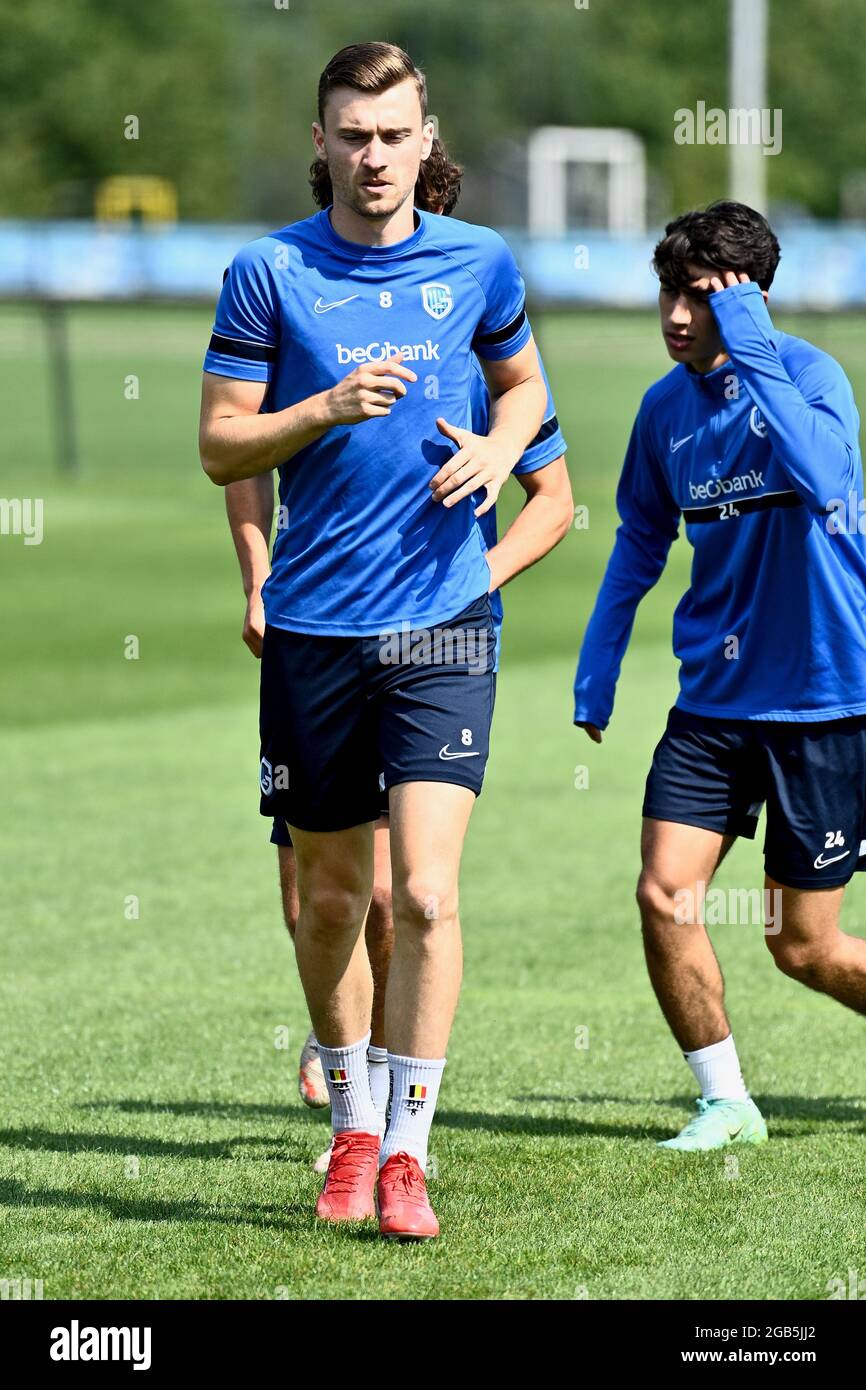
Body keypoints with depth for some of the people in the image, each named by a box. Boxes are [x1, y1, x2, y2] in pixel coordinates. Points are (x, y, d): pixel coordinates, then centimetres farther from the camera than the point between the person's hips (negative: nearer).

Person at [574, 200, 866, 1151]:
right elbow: (640, 543, 18)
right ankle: (725, 1103, 7)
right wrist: (596, 670, 14)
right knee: (664, 893, -8)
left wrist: (751, 353, -33)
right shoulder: (666, 408, 4)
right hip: (715, 696, 5)